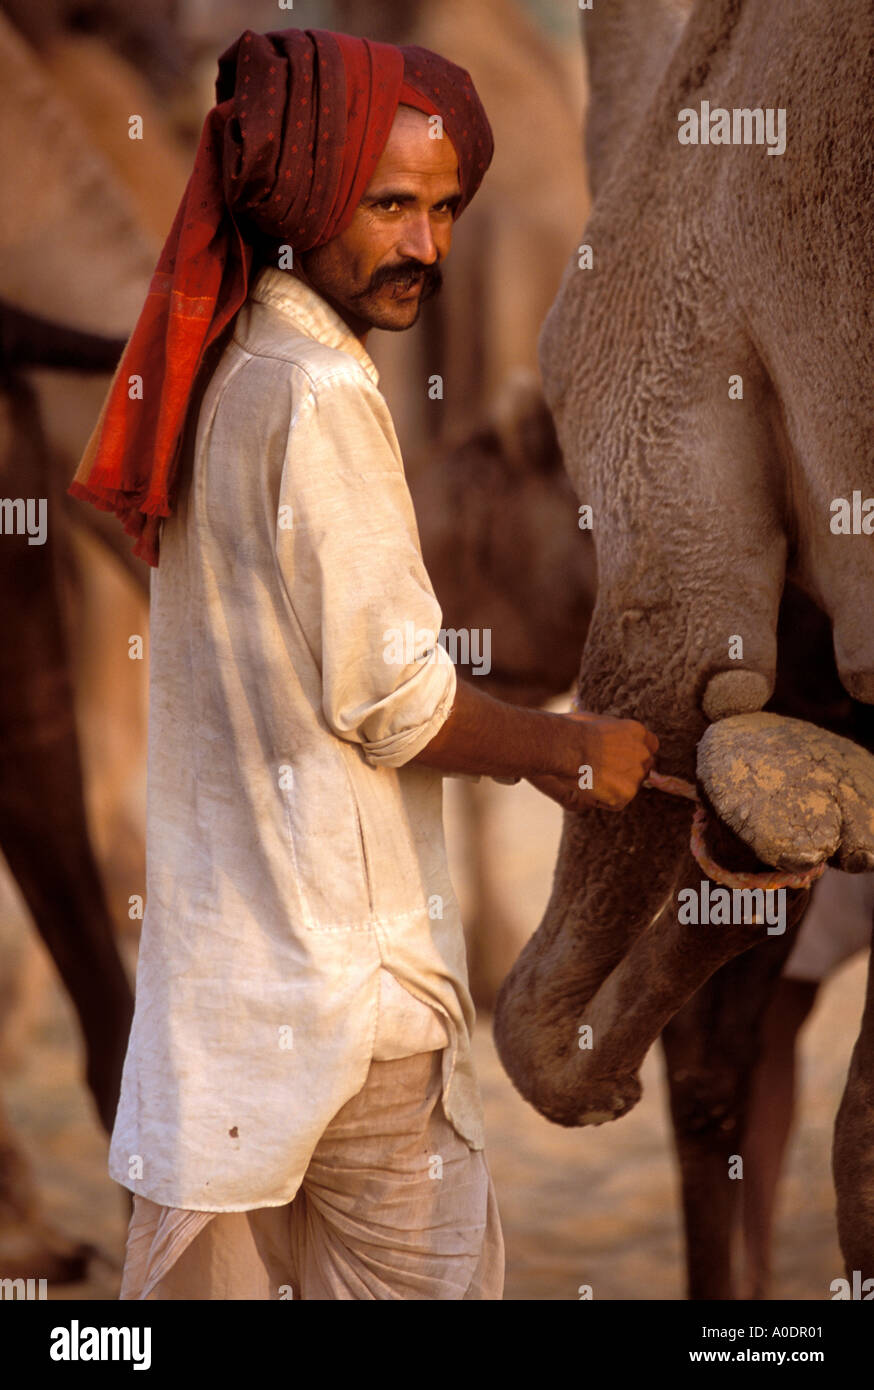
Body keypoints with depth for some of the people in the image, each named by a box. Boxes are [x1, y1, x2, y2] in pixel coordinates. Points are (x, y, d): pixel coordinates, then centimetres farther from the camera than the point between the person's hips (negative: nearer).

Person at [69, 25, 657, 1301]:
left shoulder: (226, 370, 12)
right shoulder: (319, 392, -18)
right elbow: (392, 701, -17)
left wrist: (530, 751, 17)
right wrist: (569, 750, -2)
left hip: (216, 942, 9)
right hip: (344, 953, -9)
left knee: (204, 1265, 13)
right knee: (427, 1275, -1)